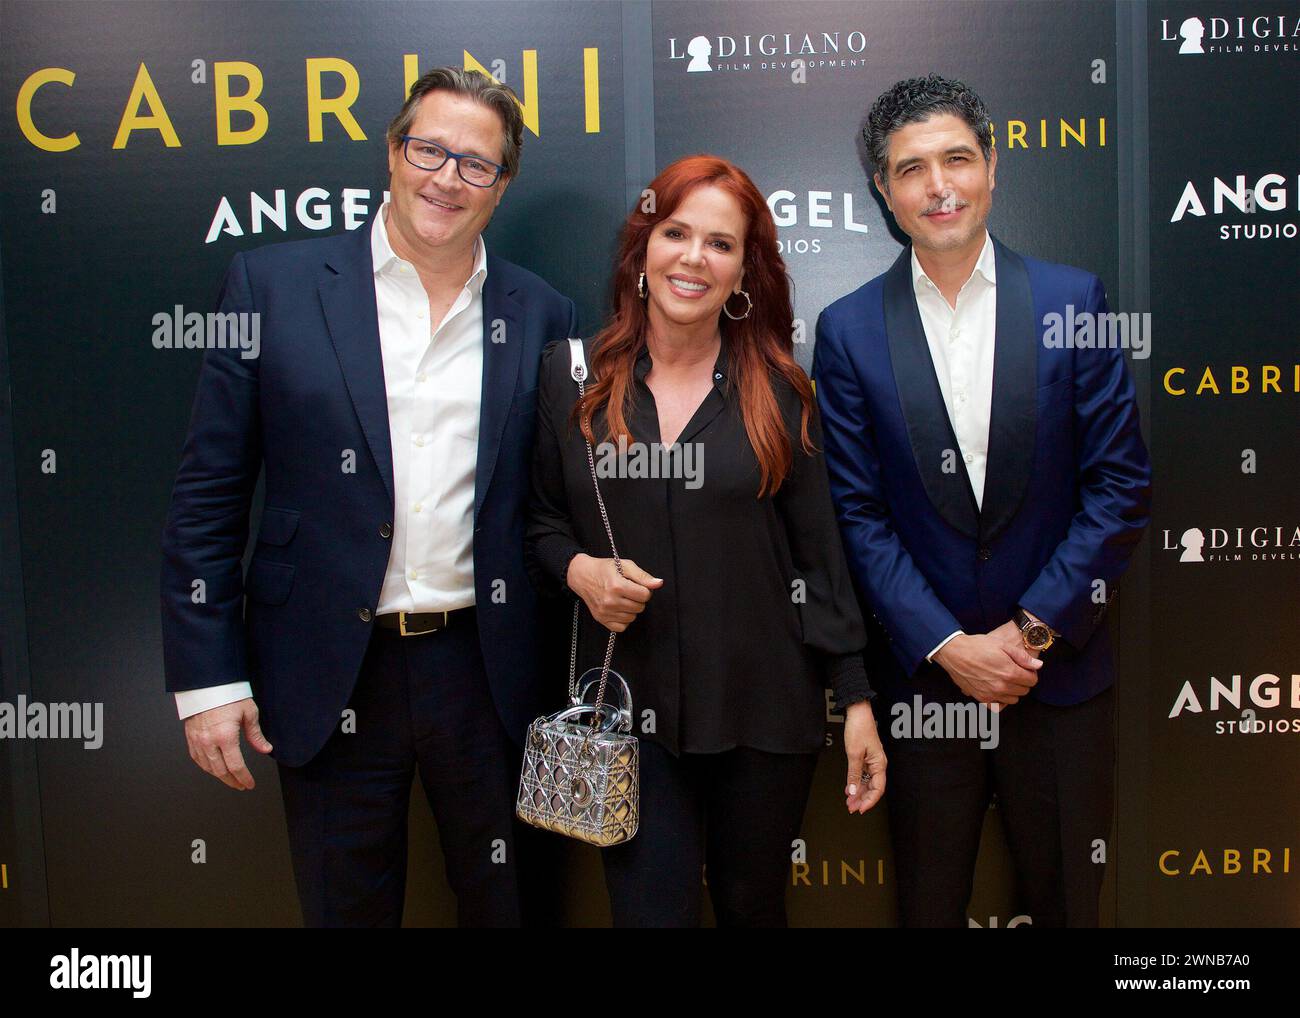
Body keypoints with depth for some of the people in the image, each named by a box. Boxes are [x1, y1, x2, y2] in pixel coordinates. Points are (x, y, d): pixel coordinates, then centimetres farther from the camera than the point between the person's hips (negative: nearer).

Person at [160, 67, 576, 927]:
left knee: (503, 902, 16)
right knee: (347, 907, 16)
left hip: (486, 669, 2)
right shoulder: (272, 284, -2)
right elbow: (209, 493, -2)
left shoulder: (541, 316, 3)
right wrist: (207, 677, -5)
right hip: (330, 678, -1)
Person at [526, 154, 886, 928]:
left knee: (753, 906, 16)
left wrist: (857, 700, -1)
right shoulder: (572, 374, 1)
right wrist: (577, 568, -12)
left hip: (763, 710, 0)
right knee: (652, 906, 3)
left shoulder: (778, 391, -1)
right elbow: (542, 522, 10)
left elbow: (819, 554, 1)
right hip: (627, 707, 0)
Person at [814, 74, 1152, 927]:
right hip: (925, 673, 0)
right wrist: (948, 647, -10)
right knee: (929, 903, 14)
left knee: (1067, 902, 15)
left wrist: (1032, 631, -10)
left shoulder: (1073, 300, -2)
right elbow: (858, 512, -4)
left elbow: (1121, 484, -4)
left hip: (1060, 673, 0)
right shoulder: (849, 330, -2)